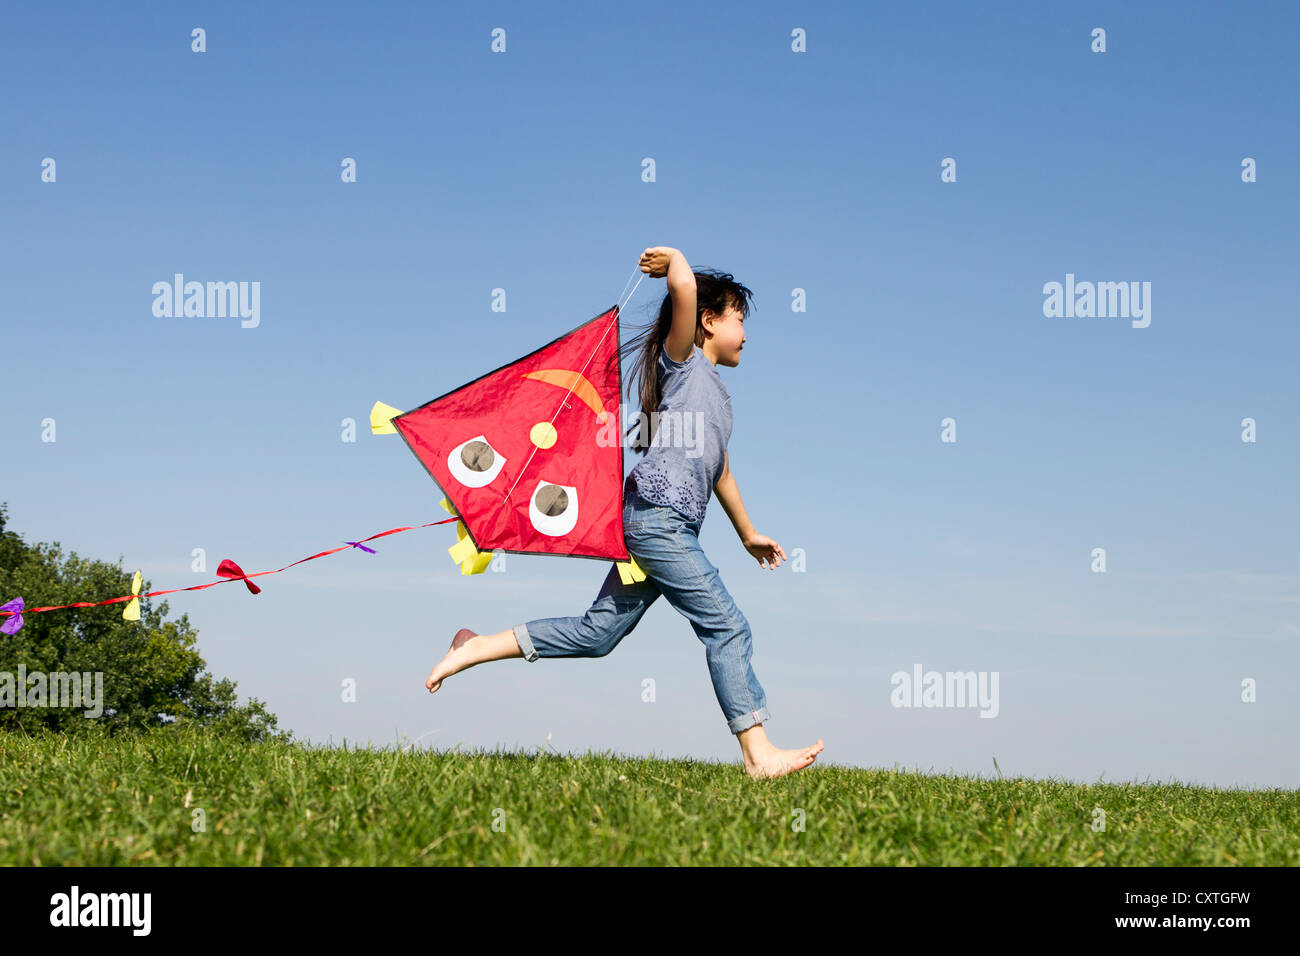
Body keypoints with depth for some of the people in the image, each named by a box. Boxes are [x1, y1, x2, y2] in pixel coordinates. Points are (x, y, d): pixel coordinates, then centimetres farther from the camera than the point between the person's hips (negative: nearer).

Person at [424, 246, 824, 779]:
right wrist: (673, 258, 3)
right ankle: (759, 755, -9)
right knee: (726, 626, -10)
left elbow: (720, 472, 35)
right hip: (657, 515, -9)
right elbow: (684, 288, -19)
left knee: (596, 634, 7)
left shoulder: (717, 392, 25)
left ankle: (477, 648, 12)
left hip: (668, 528, 9)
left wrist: (749, 535, 41)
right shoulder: (682, 361, 0)